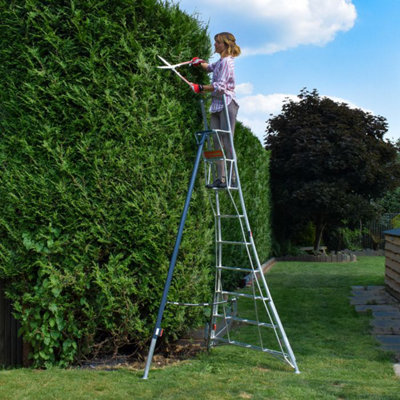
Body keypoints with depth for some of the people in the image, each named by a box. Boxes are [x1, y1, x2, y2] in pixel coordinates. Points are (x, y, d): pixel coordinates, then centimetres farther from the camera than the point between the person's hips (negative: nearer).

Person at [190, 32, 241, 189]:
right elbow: (210, 67, 42)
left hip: (227, 104, -9)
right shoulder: (220, 61, 20)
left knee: (227, 143, -12)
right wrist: (200, 62, 21)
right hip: (217, 105, 9)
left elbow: (220, 86, -16)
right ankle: (220, 178, 2)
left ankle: (231, 179, -11)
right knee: (217, 143, 3)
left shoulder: (227, 62, -8)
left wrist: (200, 88, -8)